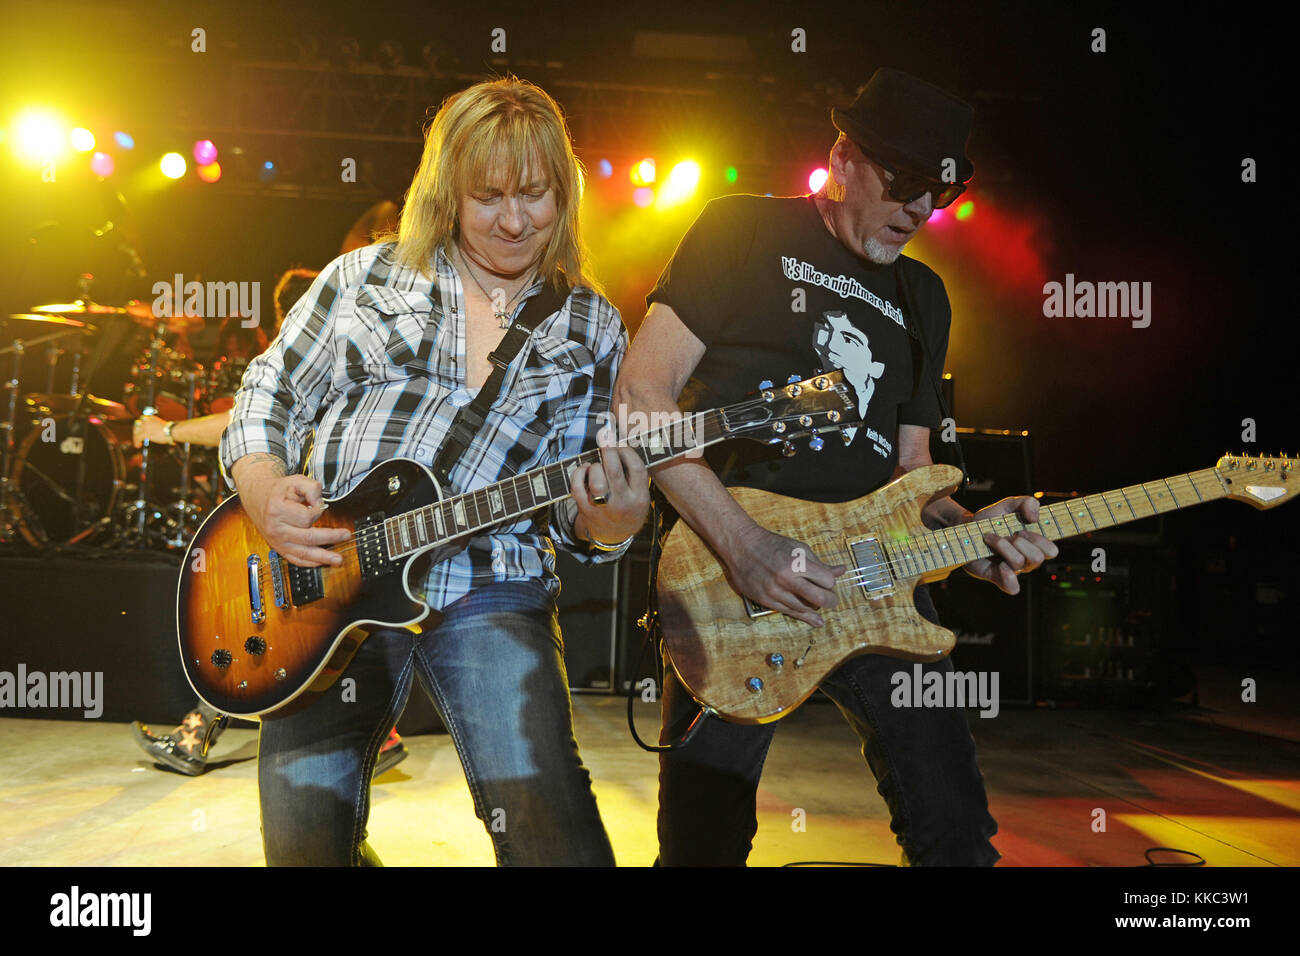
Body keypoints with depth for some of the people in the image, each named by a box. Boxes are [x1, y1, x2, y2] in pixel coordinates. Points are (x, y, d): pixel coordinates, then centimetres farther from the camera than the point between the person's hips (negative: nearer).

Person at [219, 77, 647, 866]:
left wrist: (605, 525, -14)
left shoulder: (591, 326, 11)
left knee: (550, 829, -20)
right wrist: (266, 494, -8)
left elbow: (575, 508, 10)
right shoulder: (364, 278, 10)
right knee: (305, 840, -4)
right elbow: (264, 402, 13)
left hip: (489, 597, 0)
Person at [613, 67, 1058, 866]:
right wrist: (741, 544, -18)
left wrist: (966, 532, -5)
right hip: (729, 561, -5)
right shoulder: (746, 231, 0)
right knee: (703, 839, 0)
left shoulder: (924, 299, 18)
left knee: (956, 829, 4)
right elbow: (643, 393, -8)